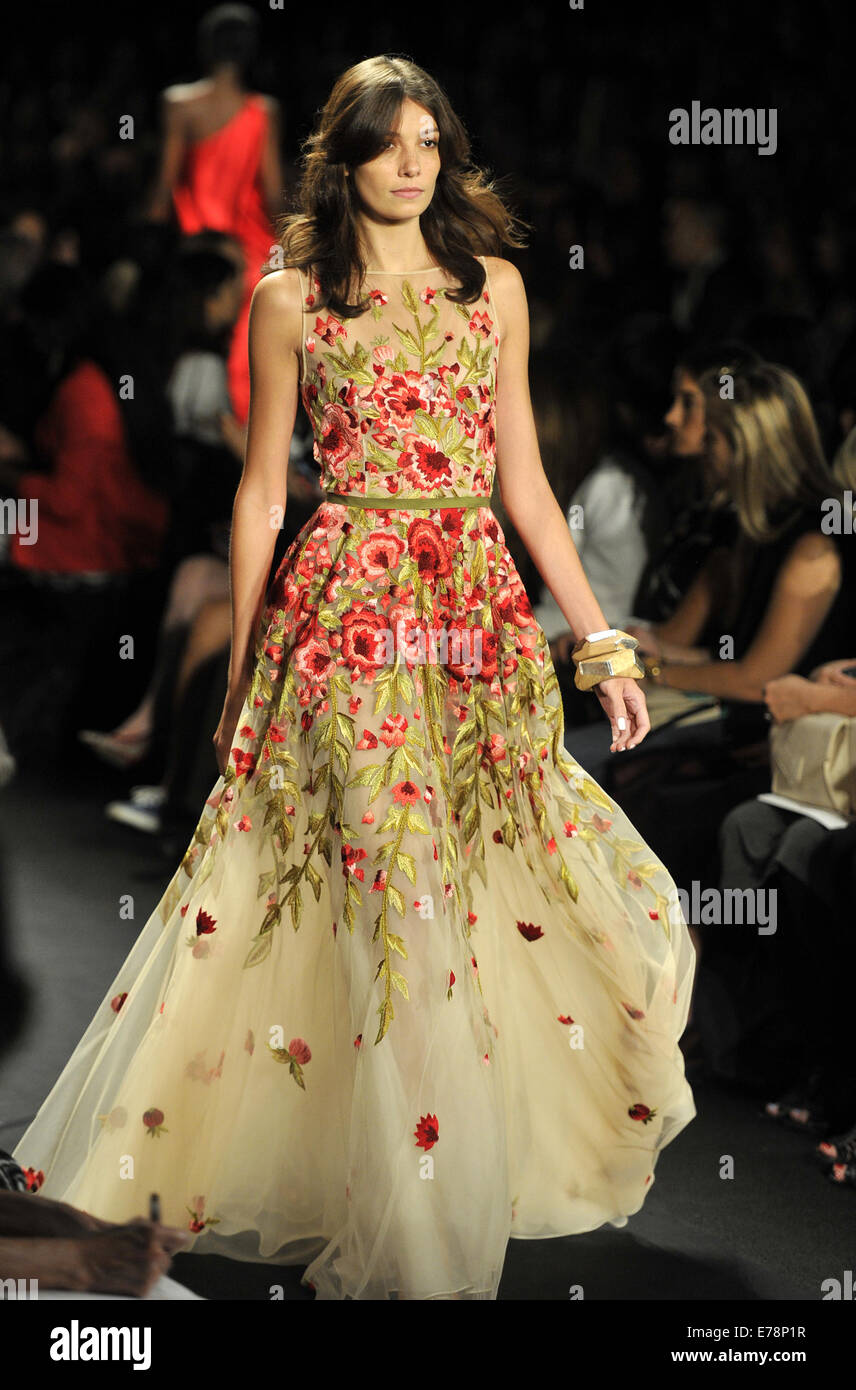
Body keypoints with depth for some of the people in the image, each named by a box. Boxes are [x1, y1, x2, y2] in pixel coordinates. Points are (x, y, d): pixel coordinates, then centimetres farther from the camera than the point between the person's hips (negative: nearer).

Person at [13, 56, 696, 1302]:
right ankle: (407, 1242, 4)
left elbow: (524, 481, 13)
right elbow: (262, 490, 7)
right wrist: (241, 666, 5)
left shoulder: (493, 286, 12)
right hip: (344, 611, -3)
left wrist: (602, 642, 9)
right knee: (387, 889, -6)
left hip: (481, 610, 3)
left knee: (483, 897, 3)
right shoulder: (292, 297, 5)